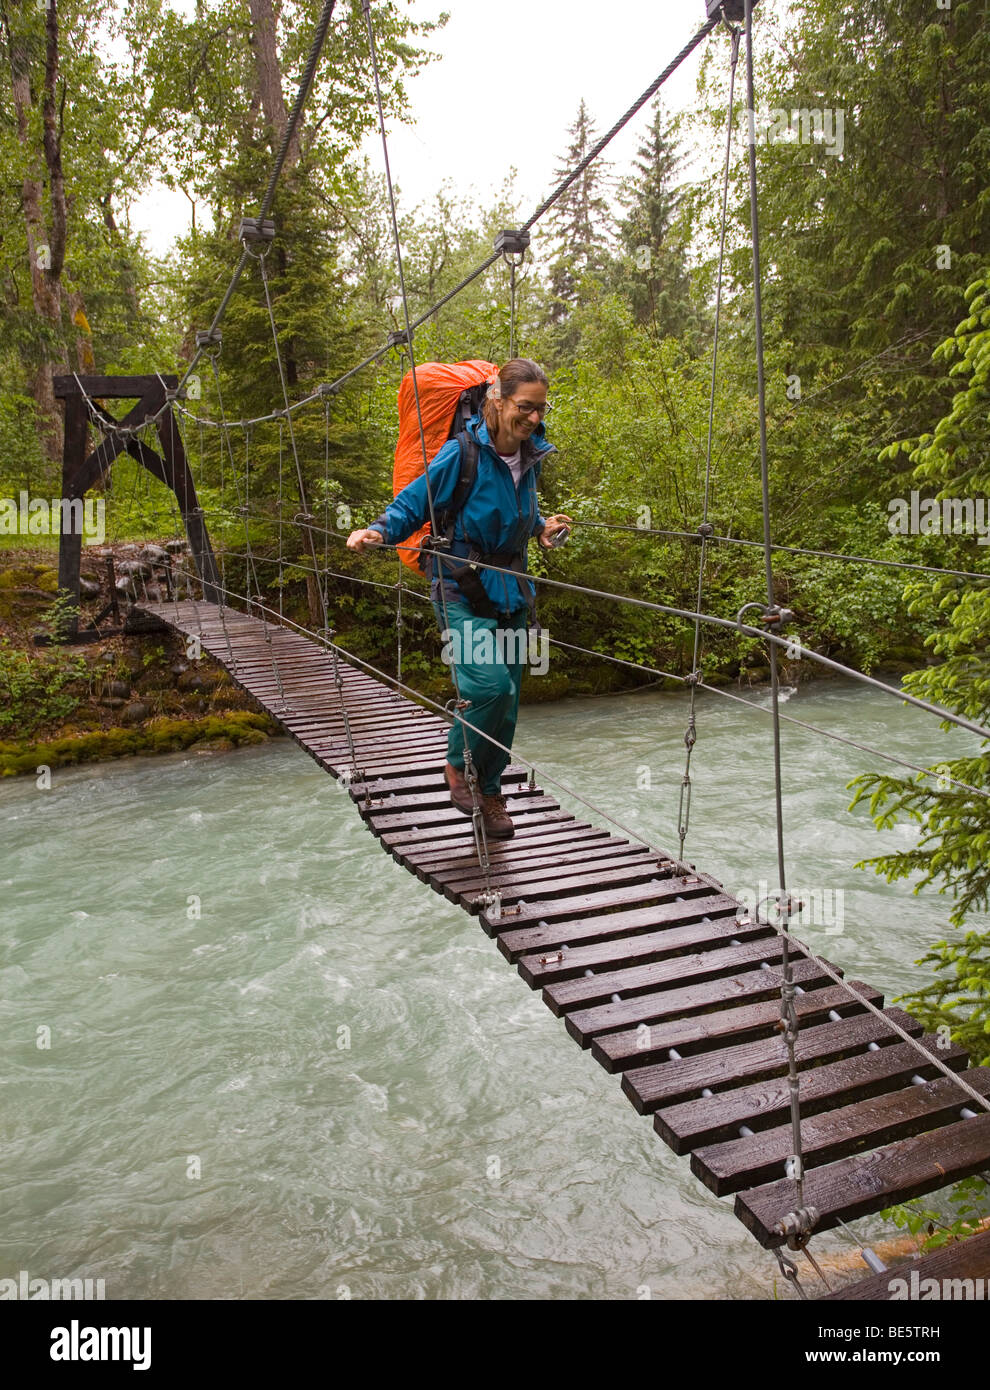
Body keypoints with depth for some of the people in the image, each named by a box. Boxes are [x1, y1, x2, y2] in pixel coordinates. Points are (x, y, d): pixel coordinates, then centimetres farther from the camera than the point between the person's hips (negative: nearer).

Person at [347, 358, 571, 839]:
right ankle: (458, 765, 4)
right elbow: (412, 504, -8)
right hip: (462, 593, -6)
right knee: (490, 683, -24)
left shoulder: (530, 455, 6)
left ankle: (490, 790, 26)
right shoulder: (462, 453, -14)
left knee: (506, 700, 8)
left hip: (512, 591, 6)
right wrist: (378, 531, -24)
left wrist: (542, 527, 10)